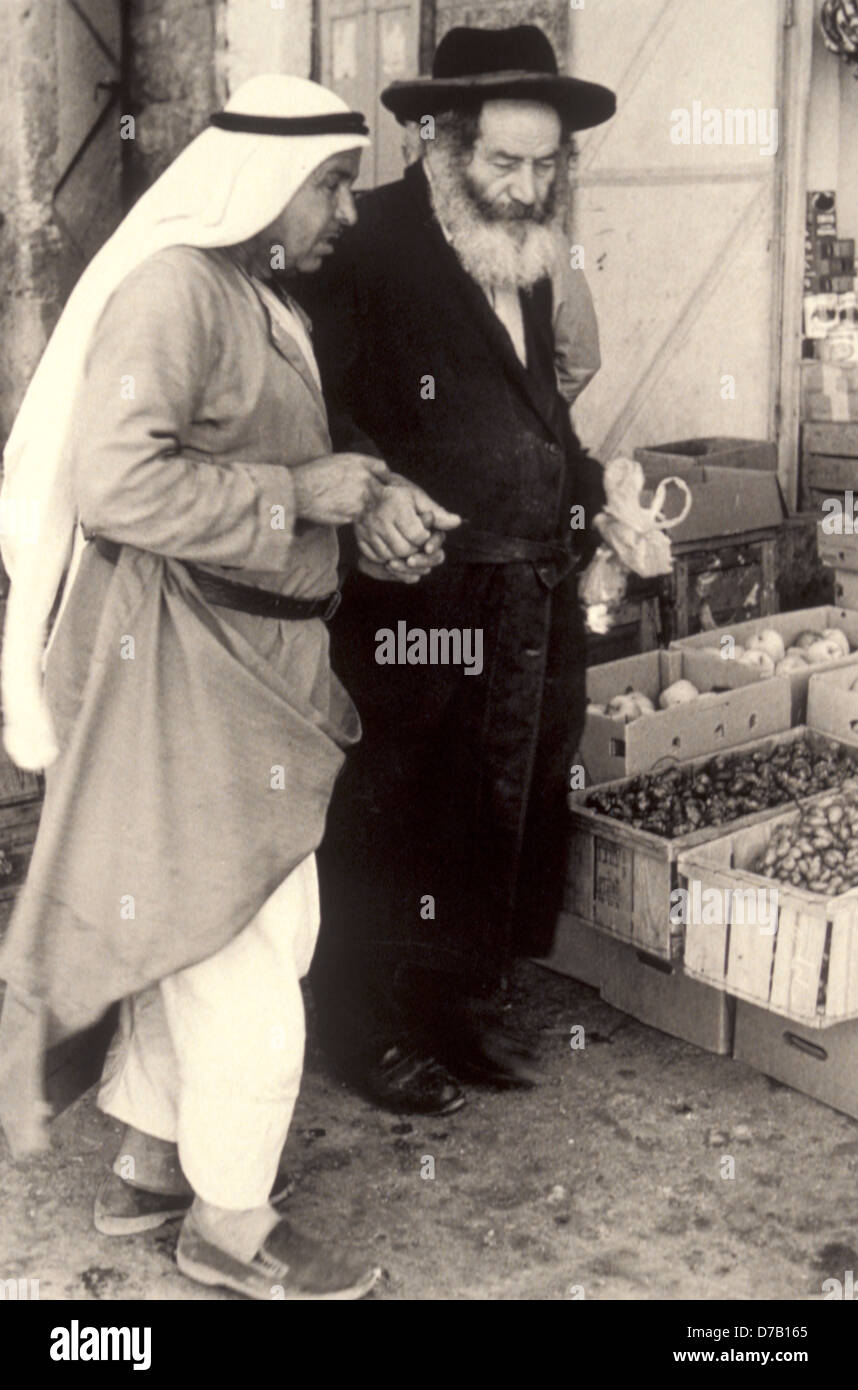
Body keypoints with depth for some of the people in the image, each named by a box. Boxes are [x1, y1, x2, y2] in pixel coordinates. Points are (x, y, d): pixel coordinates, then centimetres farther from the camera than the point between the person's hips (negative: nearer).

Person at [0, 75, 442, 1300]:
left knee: (216, 924, 18)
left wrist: (365, 541, 13)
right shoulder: (172, 289, -16)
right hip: (184, 662, -10)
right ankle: (231, 1223, 18)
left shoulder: (262, 304, 15)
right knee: (244, 950, -1)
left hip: (260, 664, 10)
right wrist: (299, 495, -20)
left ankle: (148, 1163, 35)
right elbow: (114, 485, -26)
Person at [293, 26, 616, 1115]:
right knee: (396, 814, 4)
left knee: (511, 809, 15)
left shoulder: (530, 256, 13)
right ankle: (371, 1032, 22)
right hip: (418, 594, -7)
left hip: (538, 596, 8)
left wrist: (592, 497, 15)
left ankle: (467, 1005, 33)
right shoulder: (370, 242, -10)